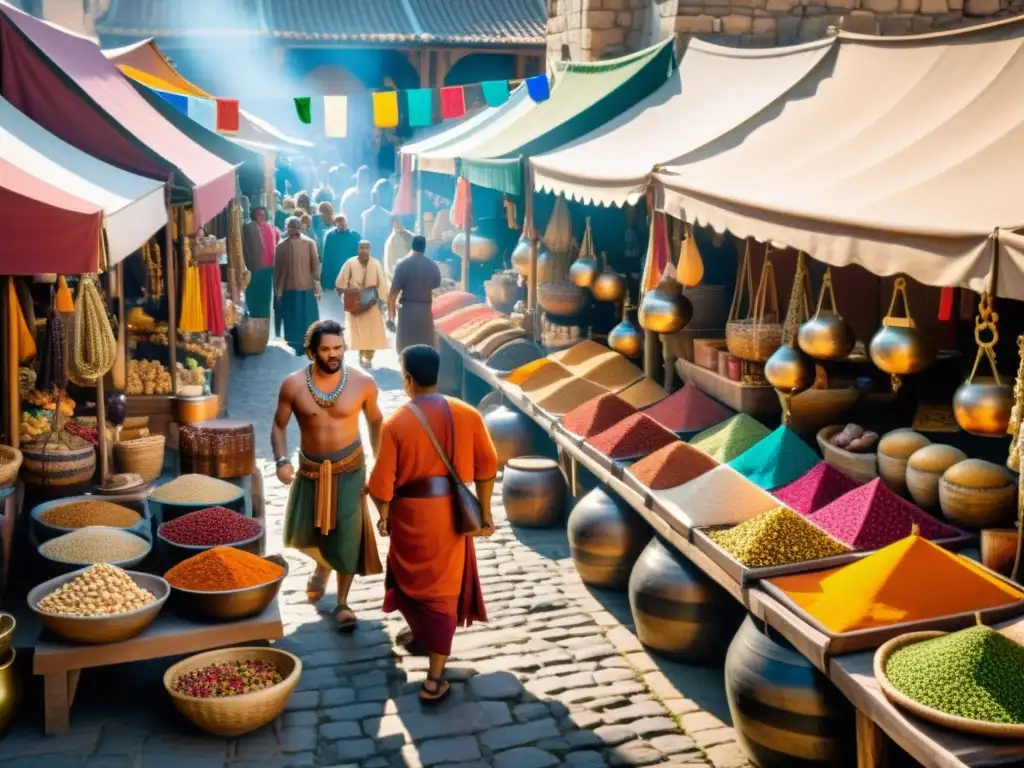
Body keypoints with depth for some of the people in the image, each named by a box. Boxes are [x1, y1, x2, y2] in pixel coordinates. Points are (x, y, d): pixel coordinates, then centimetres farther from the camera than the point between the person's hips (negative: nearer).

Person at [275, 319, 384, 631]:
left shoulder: (362, 383, -15)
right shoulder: (293, 385, -14)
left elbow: (375, 420, 1)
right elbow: (279, 425, -2)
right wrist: (282, 460, -17)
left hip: (349, 468, -2)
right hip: (310, 469, 2)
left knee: (347, 535, -4)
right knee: (304, 532, 15)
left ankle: (342, 603, 12)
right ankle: (322, 566, 50)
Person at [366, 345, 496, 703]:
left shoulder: (396, 423, -14)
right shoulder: (467, 414, -7)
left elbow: (383, 482, -11)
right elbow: (486, 466, -2)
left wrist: (384, 516, 7)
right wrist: (484, 511, 9)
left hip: (411, 513, -2)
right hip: (450, 512, 2)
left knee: (410, 576, 25)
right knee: (443, 588, 9)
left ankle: (422, 636, 46)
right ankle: (435, 678, 9)